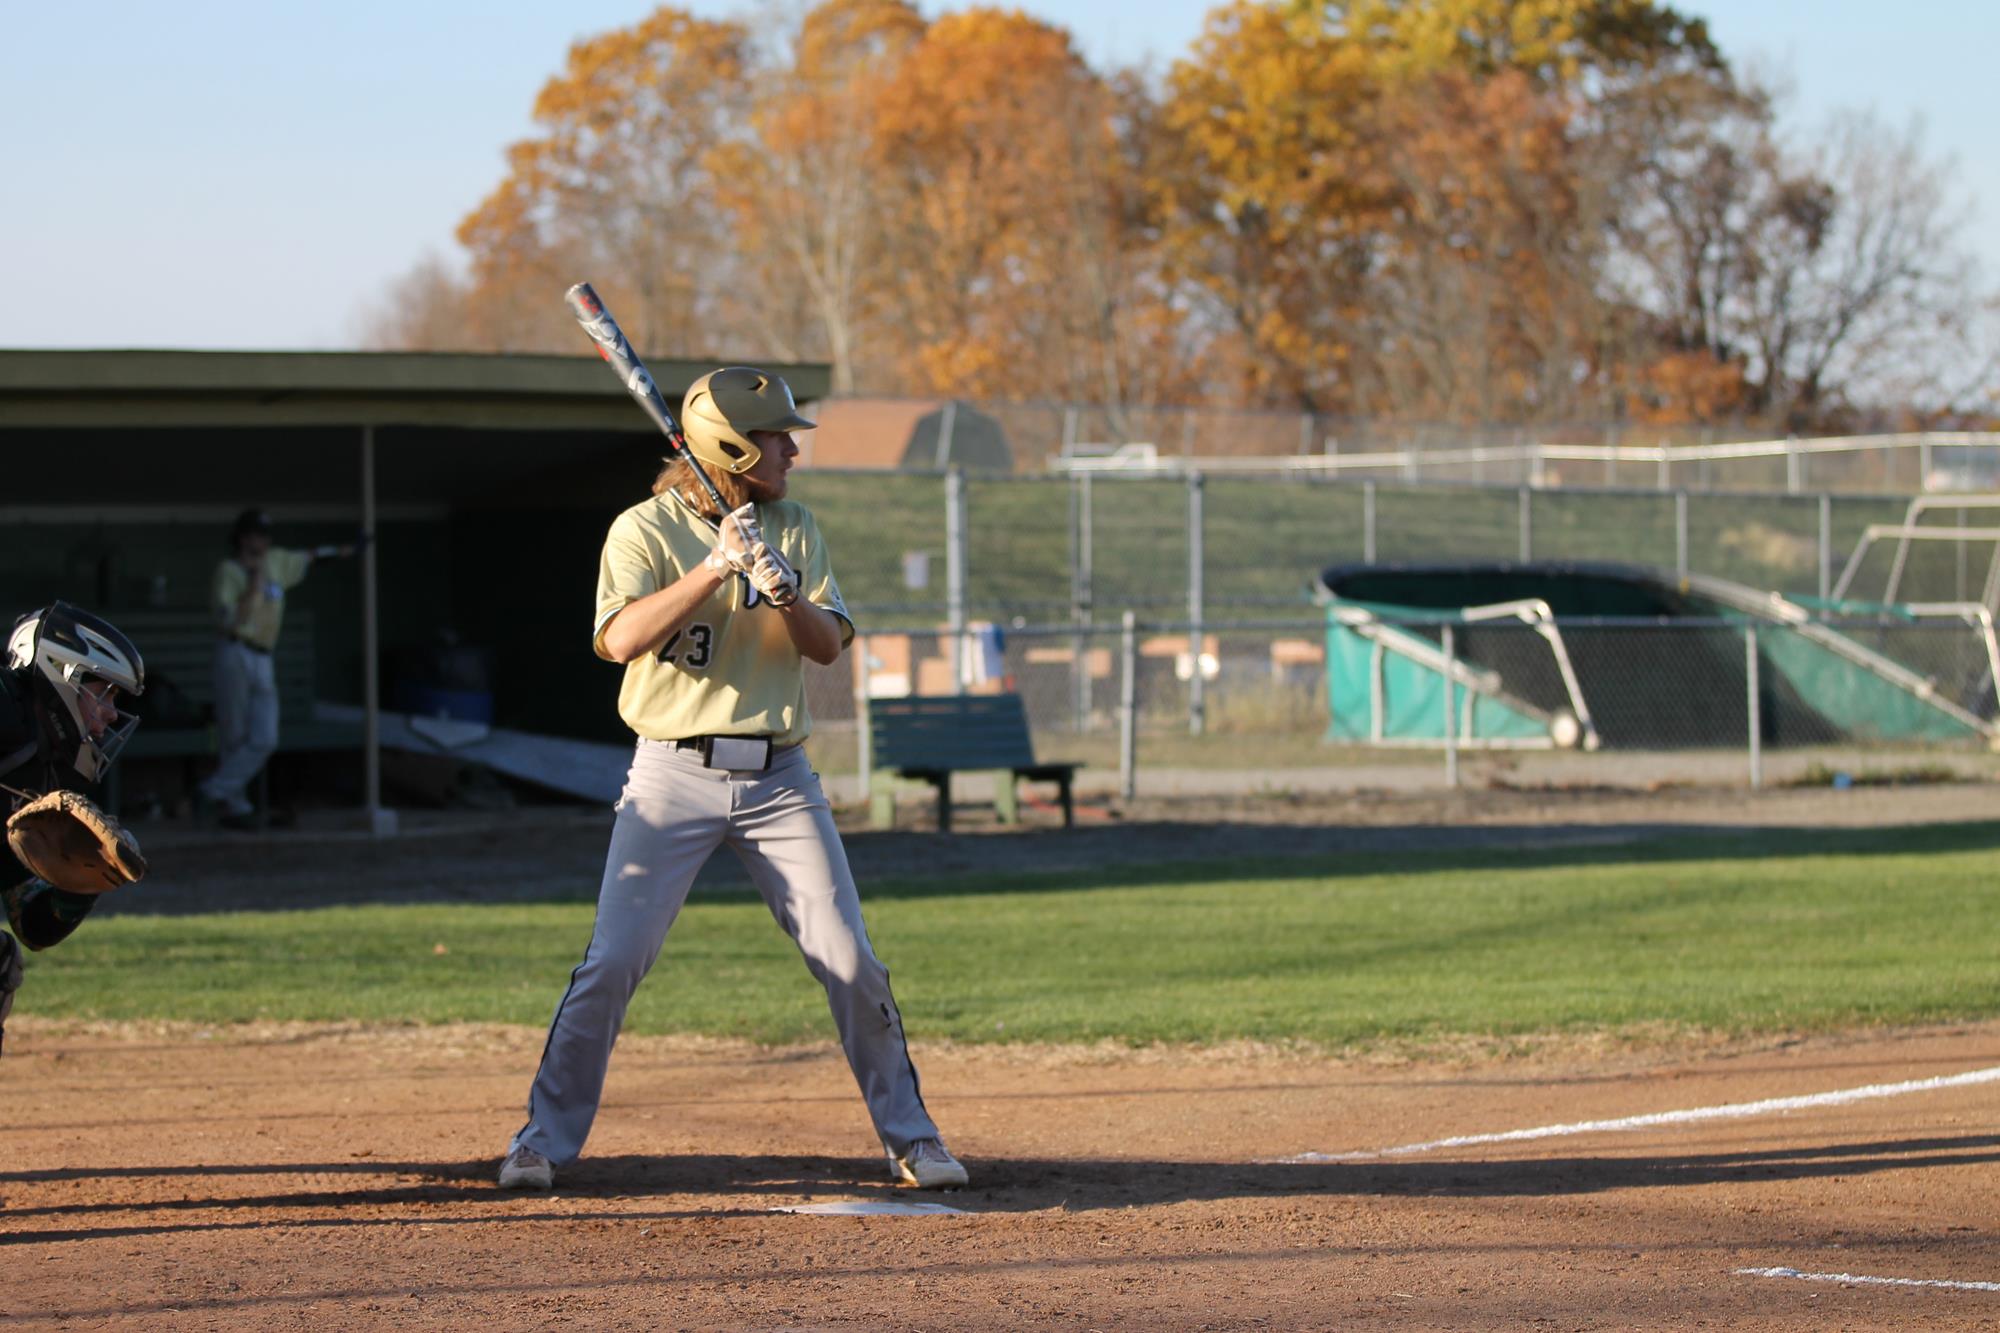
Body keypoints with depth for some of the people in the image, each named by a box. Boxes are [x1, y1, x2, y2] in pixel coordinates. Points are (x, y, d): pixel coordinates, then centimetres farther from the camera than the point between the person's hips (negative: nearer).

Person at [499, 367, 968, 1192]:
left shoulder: (792, 529, 9)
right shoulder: (645, 530, -5)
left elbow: (830, 645, 1)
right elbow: (621, 639, -20)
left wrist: (787, 594, -19)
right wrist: (714, 570, -24)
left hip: (779, 781, 3)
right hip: (674, 776, -3)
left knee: (851, 963, 0)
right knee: (612, 963, -9)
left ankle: (910, 1138, 12)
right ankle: (545, 1141, 3)